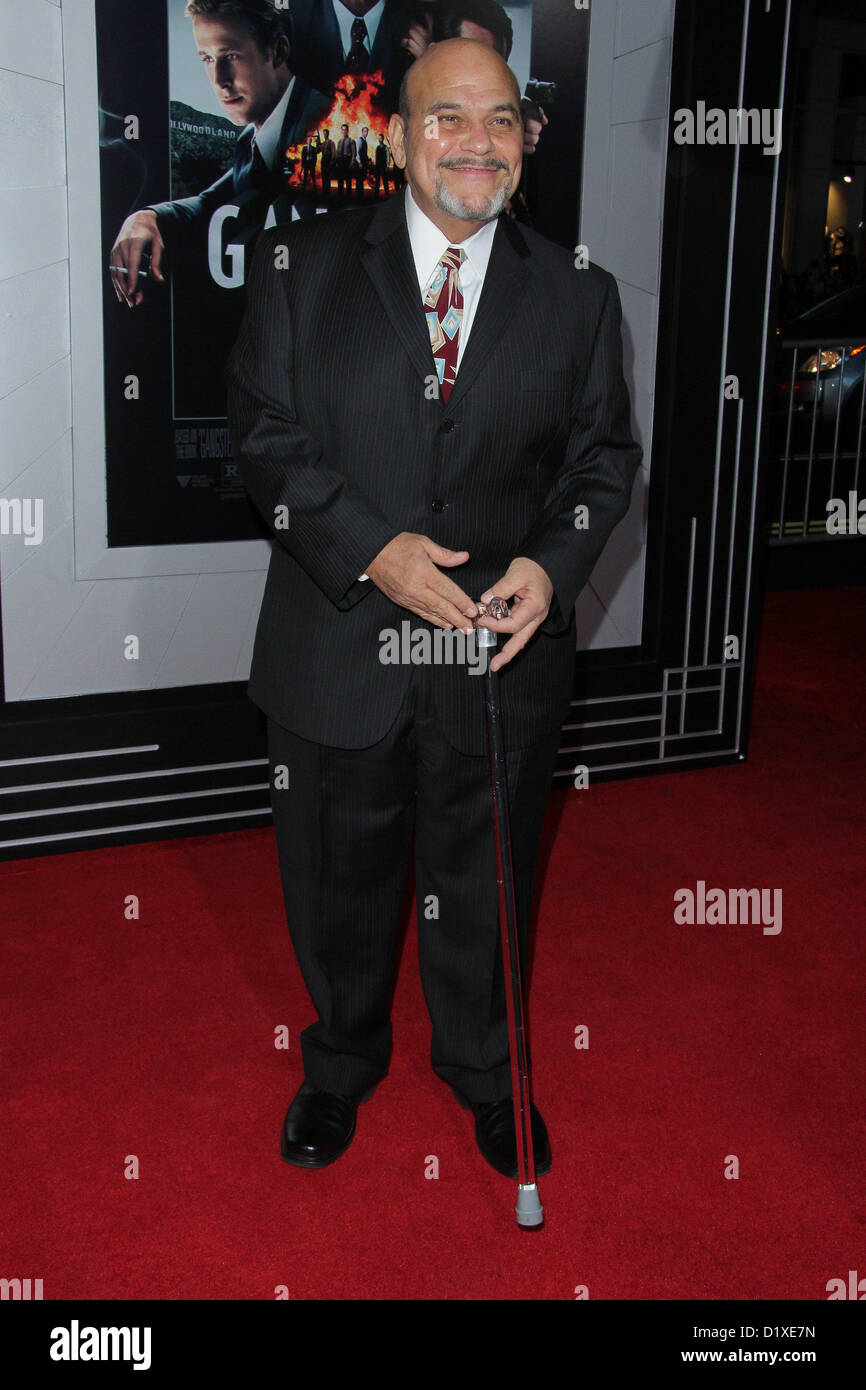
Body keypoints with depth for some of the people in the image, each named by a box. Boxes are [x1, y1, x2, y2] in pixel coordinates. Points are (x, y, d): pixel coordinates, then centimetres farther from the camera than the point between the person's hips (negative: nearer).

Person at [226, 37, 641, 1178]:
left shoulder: (576, 293, 3)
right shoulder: (303, 264, -2)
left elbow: (605, 455, 6)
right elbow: (267, 434, -5)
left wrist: (553, 563, -14)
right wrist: (369, 547, -20)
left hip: (504, 654, 1)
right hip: (339, 647, 0)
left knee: (484, 882, 18)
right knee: (338, 877, 17)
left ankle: (484, 1072, 44)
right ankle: (341, 1063, 45)